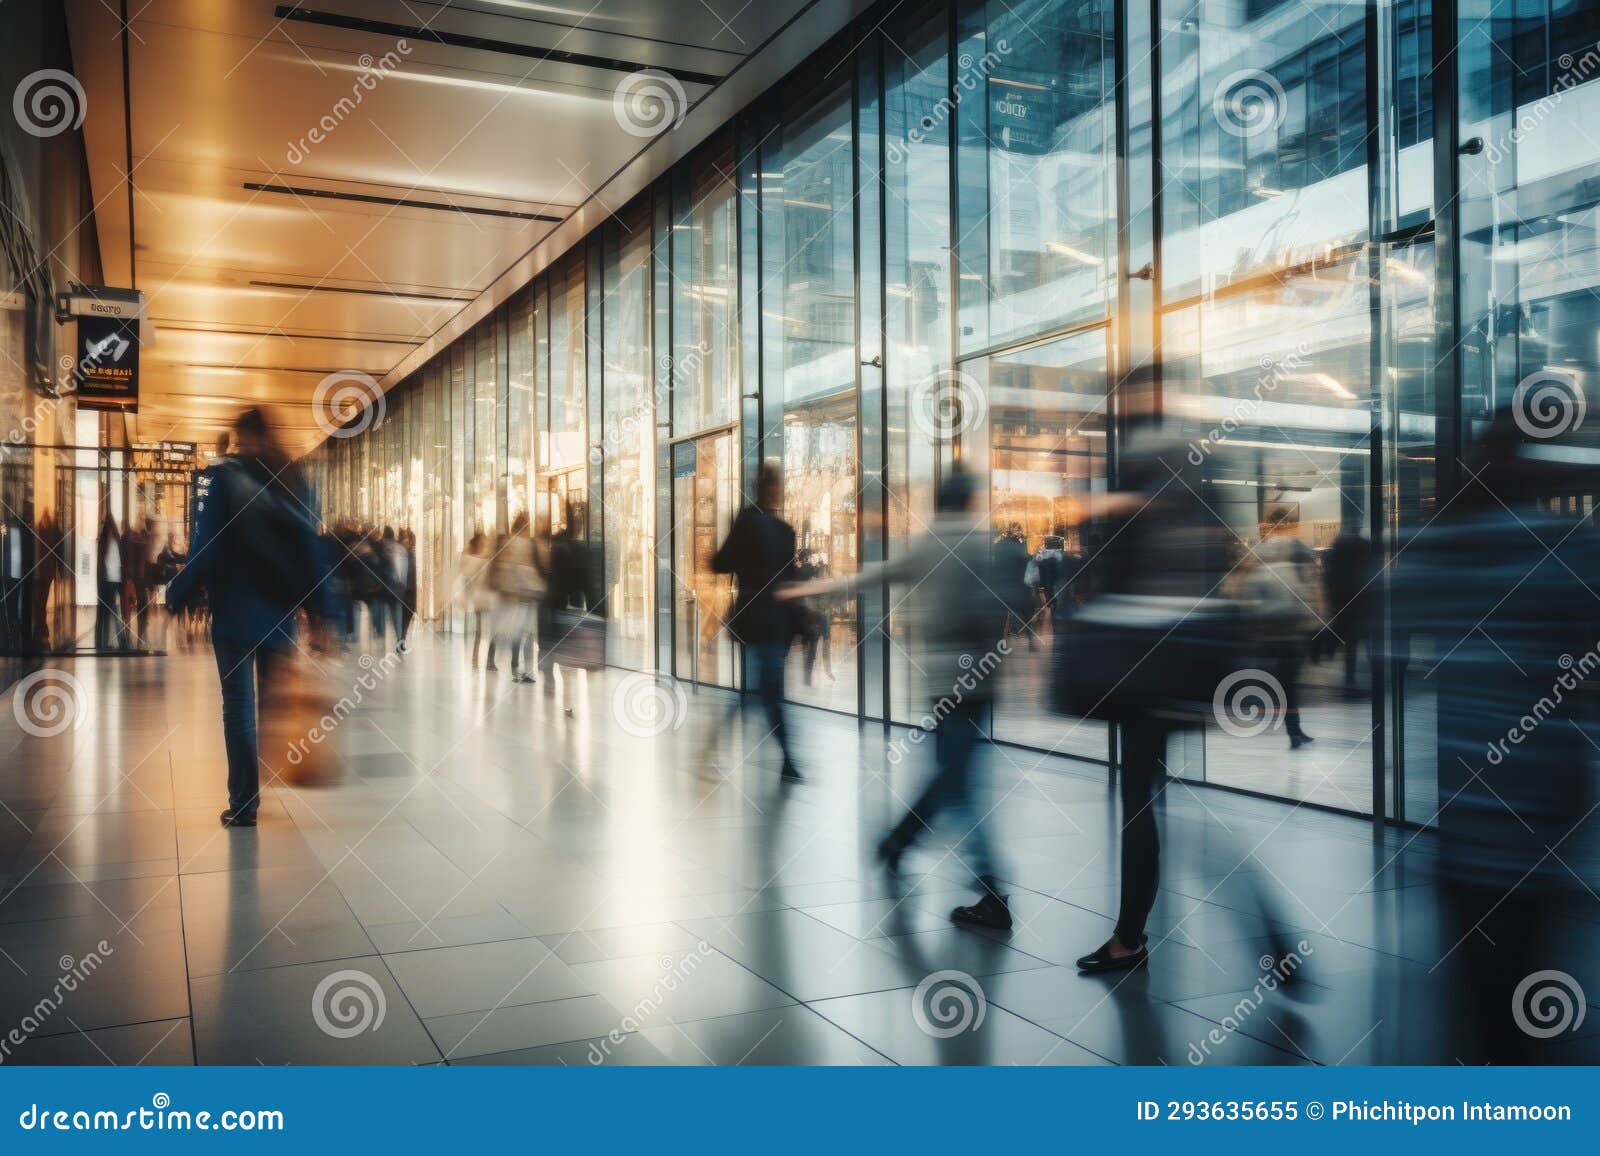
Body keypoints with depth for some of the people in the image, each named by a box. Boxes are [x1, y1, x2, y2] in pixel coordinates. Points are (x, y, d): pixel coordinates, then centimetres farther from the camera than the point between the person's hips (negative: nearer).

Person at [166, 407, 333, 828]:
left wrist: (175, 594, 1)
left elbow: (205, 549, -12)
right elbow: (310, 549, 4)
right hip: (280, 613, 3)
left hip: (235, 612, -3)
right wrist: (322, 606, 8)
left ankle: (244, 805, 4)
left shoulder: (219, 476, -6)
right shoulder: (291, 478, 6)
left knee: (238, 706, 2)